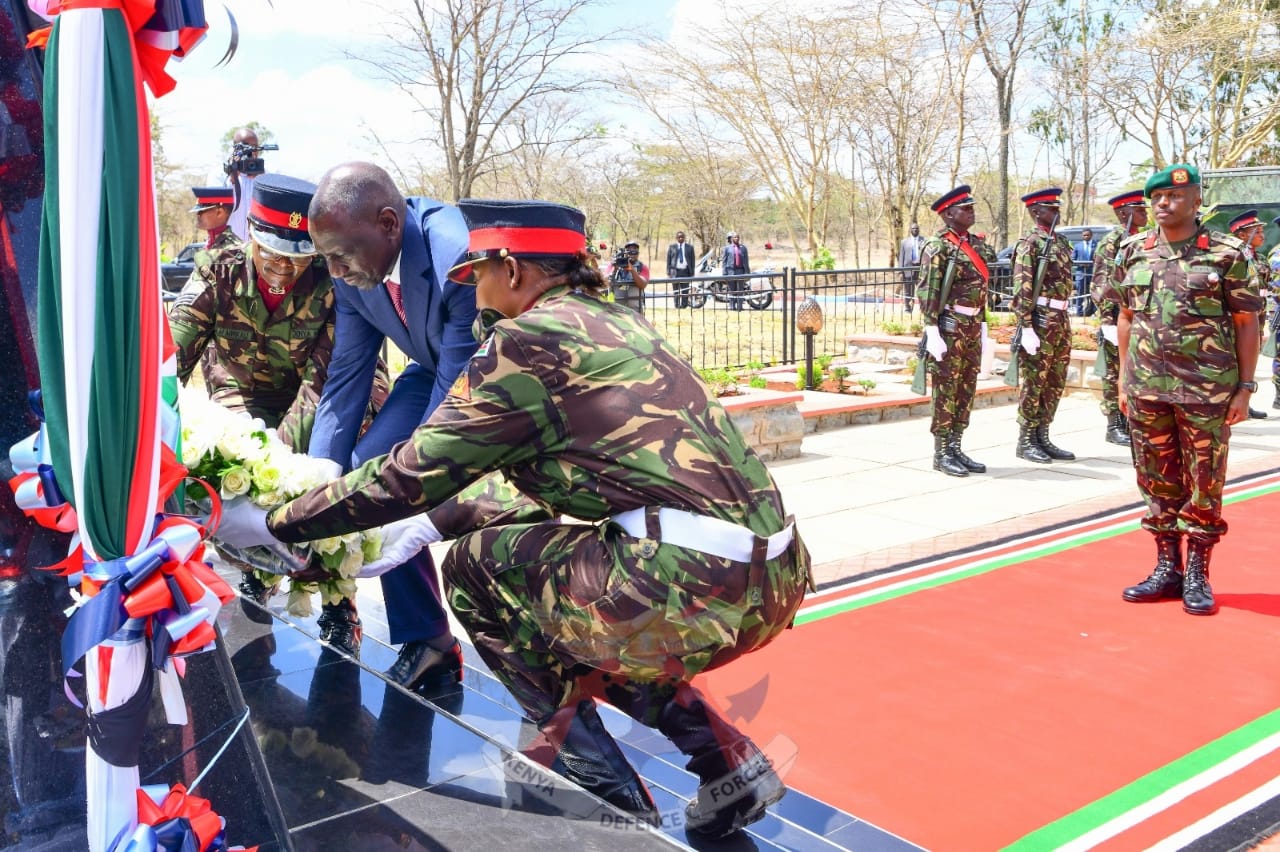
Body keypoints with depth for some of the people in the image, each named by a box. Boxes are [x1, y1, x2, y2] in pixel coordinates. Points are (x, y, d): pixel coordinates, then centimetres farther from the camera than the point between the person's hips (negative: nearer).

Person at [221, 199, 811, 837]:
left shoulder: (526, 339, -4)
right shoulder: (618, 324, 20)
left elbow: (406, 477, -1)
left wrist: (278, 524, 13)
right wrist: (430, 525, 31)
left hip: (690, 588, -9)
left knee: (474, 569, 9)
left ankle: (604, 786, 11)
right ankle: (725, 758, 20)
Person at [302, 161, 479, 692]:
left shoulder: (463, 256, -38)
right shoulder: (354, 271, -16)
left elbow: (458, 395, -34)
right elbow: (346, 378, -8)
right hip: (439, 369, 7)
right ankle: (426, 639, 3)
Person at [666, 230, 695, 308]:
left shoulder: (690, 247, 9)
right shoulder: (671, 247, 7)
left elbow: (692, 261, 9)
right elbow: (668, 260, 7)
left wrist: (692, 273, 3)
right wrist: (668, 272, -1)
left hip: (686, 272, 0)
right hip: (675, 271, 0)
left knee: (685, 292, -3)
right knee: (676, 292, 2)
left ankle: (684, 306, 0)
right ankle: (677, 307, 7)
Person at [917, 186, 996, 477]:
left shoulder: (977, 243, 14)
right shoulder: (937, 246, -9)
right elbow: (927, 290, -15)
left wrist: (982, 327, 17)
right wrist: (932, 331, -19)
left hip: (973, 327, 8)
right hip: (950, 327, -8)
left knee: (967, 390, 10)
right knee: (946, 390, -2)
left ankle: (955, 448, 19)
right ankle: (941, 453, 6)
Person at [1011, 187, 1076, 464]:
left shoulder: (1061, 241, 15)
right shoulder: (1029, 243, -9)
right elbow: (1021, 290, -16)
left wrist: (1065, 322, 17)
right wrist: (1027, 328, -20)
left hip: (1061, 320, 8)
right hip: (1040, 320, -8)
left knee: (1055, 384, 11)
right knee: (1032, 383, -1)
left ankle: (1042, 438, 20)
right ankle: (1026, 441, 7)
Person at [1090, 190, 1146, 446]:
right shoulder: (1112, 241, -9)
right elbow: (1102, 284, -14)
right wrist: (1109, 319, -19)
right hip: (1118, 317, -8)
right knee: (1115, 373, -2)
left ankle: (1128, 421, 19)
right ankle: (1114, 426, 4)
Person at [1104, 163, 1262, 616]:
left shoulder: (1228, 253, -4)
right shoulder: (1134, 252, 7)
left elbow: (1247, 323, -2)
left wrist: (1245, 386, -6)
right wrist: (1124, 379, 10)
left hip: (1208, 391, -3)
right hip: (1147, 389, 4)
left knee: (1205, 486, 4)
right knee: (1158, 484, 10)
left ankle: (1197, 576, 16)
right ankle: (1166, 569, 23)